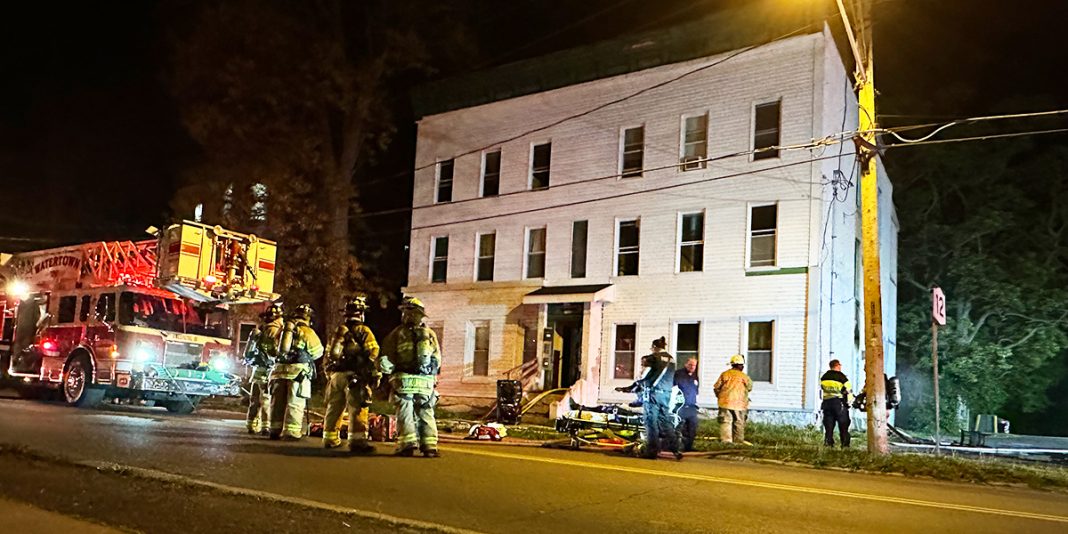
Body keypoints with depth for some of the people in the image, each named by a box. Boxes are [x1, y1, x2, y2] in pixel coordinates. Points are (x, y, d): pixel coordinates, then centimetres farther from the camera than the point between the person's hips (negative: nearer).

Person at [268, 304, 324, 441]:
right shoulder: (307, 332, -4)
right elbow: (317, 351, 4)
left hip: (280, 368, 5)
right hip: (298, 371, -5)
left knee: (278, 401, 12)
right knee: (294, 403, -3)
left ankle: (276, 430, 16)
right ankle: (291, 432, -6)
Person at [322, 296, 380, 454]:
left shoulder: (337, 332, 15)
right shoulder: (364, 332, -3)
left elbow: (328, 355, 17)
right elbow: (373, 353, -11)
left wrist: (329, 375, 23)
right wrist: (373, 375, -6)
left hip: (336, 375, 6)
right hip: (354, 376, -6)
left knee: (334, 407, 16)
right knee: (357, 409, -9)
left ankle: (330, 438, 23)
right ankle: (357, 440, -16)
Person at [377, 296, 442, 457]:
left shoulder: (398, 333, 0)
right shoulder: (430, 334, 8)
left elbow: (386, 358, -1)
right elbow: (437, 360, 9)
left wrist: (390, 371, 13)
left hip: (404, 380, -2)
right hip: (426, 381, 2)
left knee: (405, 414, 3)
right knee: (426, 414, 8)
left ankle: (407, 444, -5)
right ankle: (430, 446, 3)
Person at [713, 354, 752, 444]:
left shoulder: (725, 374, 2)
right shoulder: (744, 376, -3)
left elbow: (716, 387, 5)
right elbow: (750, 387, 11)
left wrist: (719, 396, 21)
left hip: (725, 403, 1)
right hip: (739, 404, -1)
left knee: (725, 422, 0)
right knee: (739, 423, 11)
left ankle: (726, 440, -7)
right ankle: (738, 440, 15)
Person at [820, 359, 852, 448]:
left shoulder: (824, 377, 8)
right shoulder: (842, 377, -8)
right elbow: (848, 391, -5)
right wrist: (847, 402, 7)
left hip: (826, 402, 4)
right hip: (839, 402, -4)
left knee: (828, 425, 8)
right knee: (843, 425, 3)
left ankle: (828, 442, 2)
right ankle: (845, 444, 2)